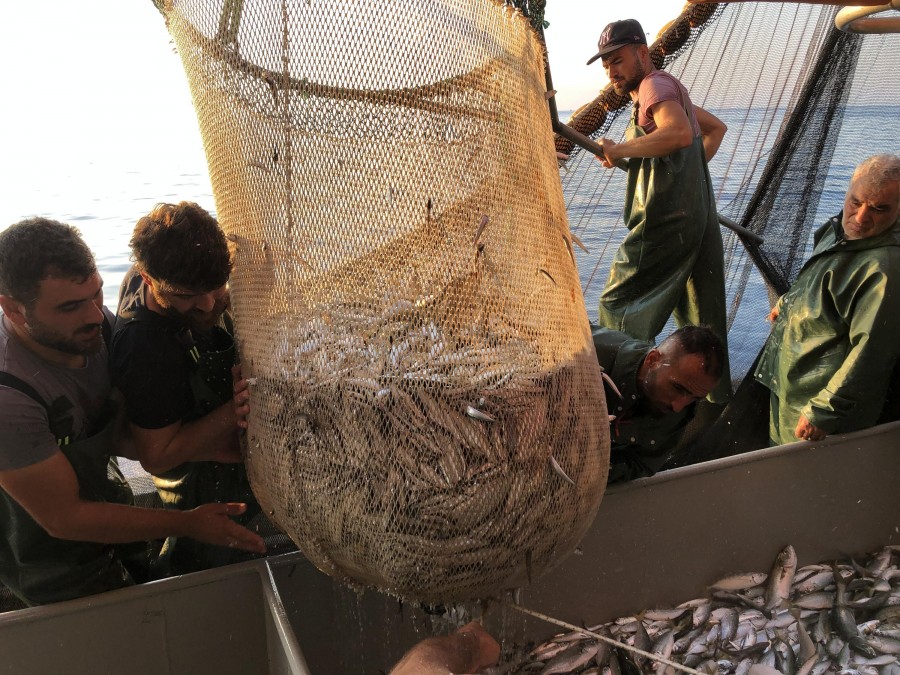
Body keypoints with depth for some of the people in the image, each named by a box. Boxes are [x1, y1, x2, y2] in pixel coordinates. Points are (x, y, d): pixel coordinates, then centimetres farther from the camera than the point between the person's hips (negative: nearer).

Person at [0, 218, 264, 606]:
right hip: (58, 571, -5)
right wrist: (186, 524, -23)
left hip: (108, 504, 6)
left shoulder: (97, 327, -18)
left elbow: (118, 437, -7)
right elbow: (64, 518, -26)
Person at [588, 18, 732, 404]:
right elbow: (716, 128, 34)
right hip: (699, 220, 10)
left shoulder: (655, 86, -9)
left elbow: (680, 133, -30)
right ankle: (718, 395, 23)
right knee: (703, 321, 15)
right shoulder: (669, 90, 22)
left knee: (618, 307, -2)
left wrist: (621, 150, -26)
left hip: (666, 224, -10)